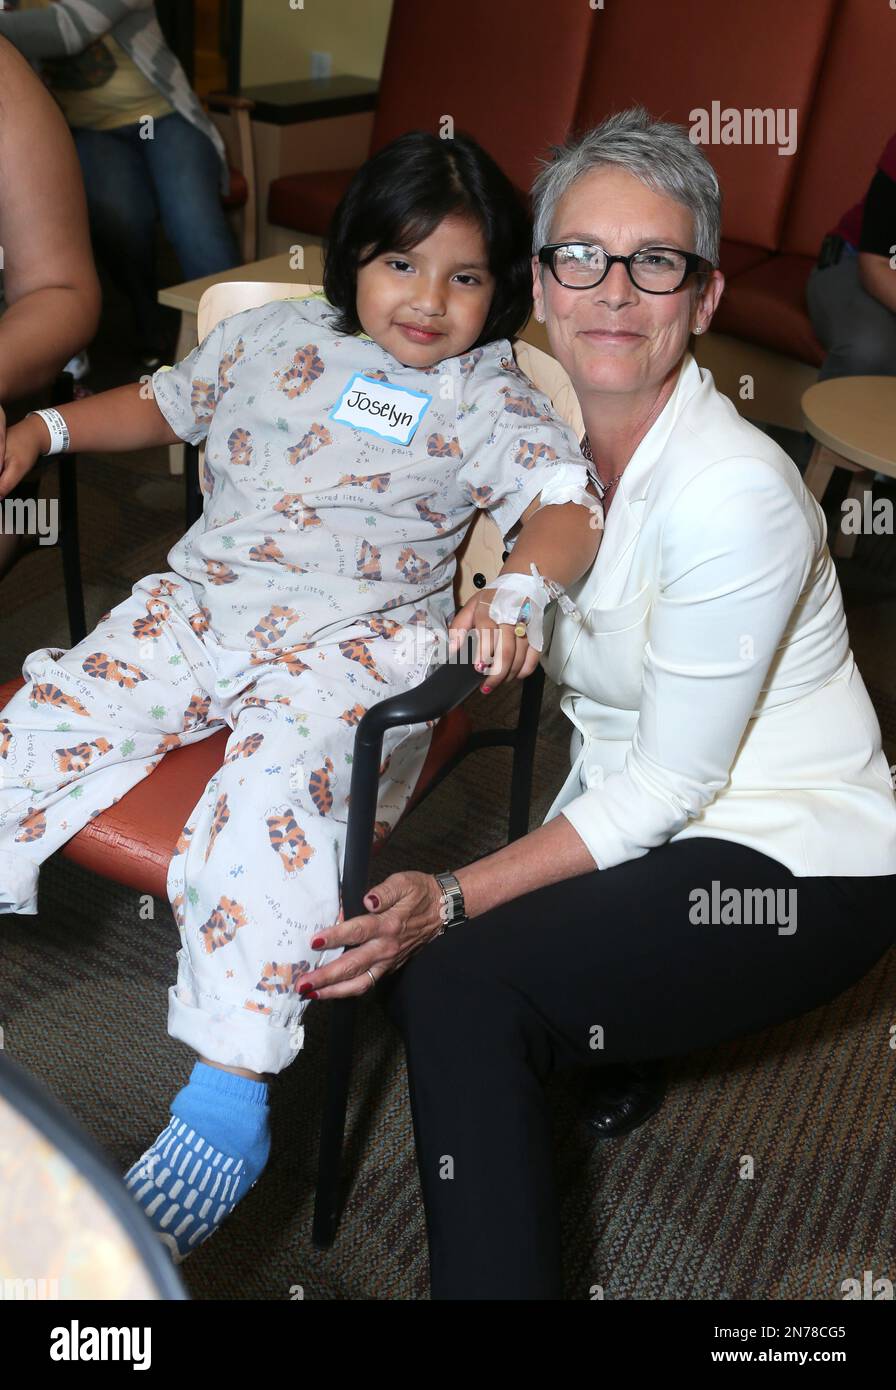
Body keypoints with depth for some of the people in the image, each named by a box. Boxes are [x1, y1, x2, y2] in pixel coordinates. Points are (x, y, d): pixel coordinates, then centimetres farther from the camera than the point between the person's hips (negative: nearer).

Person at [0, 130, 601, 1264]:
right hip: (200, 604, 5)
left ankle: (228, 1099, -23)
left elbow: (567, 505, -11)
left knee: (274, 788, -31)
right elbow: (167, 402, 30)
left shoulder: (486, 398, 4)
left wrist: (518, 592, -33)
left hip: (353, 640, -5)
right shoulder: (272, 337, 18)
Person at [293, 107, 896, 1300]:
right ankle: (604, 1042, 13)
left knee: (455, 985, -23)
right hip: (635, 818, 7)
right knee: (414, 951, -13)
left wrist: (457, 898, -23)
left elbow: (672, 785, -21)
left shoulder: (733, 494, -24)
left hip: (795, 868, -6)